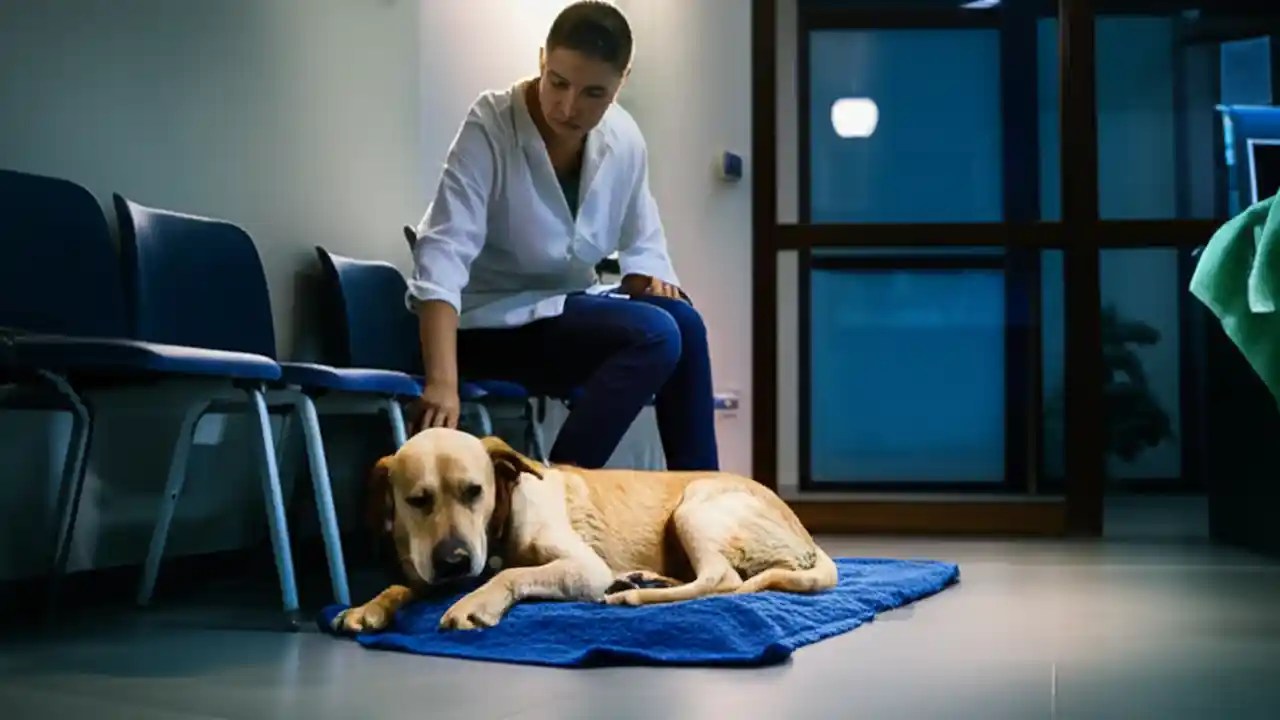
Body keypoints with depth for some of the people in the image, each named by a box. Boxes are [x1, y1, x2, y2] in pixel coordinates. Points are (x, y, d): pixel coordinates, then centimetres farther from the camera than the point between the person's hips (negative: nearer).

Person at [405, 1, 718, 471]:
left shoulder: (625, 140, -3)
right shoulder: (490, 127, -20)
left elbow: (643, 242, 12)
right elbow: (443, 252, -30)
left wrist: (650, 275, -14)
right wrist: (443, 381, -42)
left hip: (568, 306, 6)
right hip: (486, 319, -6)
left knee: (684, 324, -23)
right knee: (655, 335, -27)